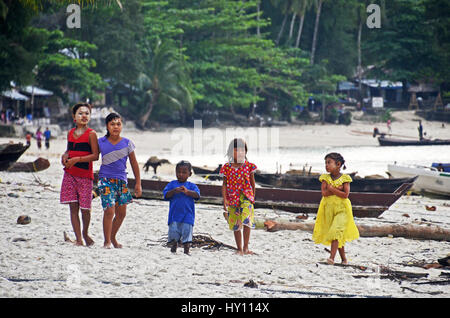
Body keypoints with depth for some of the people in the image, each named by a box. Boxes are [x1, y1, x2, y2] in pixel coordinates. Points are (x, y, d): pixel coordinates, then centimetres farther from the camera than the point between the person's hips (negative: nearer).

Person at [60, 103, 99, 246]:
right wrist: (65, 155, 3)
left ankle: (85, 233, 25)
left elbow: (95, 155, -11)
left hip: (85, 175, -4)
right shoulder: (70, 133, 11)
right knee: (73, 206, -1)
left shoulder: (91, 134, -6)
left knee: (85, 208, 0)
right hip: (70, 174, 4)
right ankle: (78, 238, 2)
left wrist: (77, 159, -17)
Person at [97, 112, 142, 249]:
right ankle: (106, 241, -3)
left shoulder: (127, 143, 1)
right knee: (109, 210, -14)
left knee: (121, 213, 7)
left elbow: (134, 164, 7)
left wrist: (138, 184, 7)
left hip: (121, 181, 3)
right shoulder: (101, 142, 0)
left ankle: (113, 237, 28)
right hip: (106, 179, -3)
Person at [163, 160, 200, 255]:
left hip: (187, 216, -1)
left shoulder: (191, 186, 6)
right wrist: (174, 191, -21)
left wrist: (187, 192, -27)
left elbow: (197, 195, -10)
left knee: (186, 233, -2)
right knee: (173, 232, 1)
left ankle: (186, 251, 7)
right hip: (174, 215, 1)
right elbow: (166, 195, -1)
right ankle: (173, 250, 16)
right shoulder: (172, 184, 8)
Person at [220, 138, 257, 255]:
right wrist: (224, 200, -3)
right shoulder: (227, 167, -1)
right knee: (235, 225, 8)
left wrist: (252, 196, 15)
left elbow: (252, 182, 11)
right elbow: (224, 184, 2)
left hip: (246, 197, -2)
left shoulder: (248, 166, -1)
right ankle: (239, 248, 19)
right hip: (232, 199, 2)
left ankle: (246, 247, -8)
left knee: (246, 221, -18)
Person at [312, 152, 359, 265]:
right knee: (338, 234, 8)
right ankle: (344, 258, 18)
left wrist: (331, 189, -14)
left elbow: (345, 194, -14)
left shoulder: (344, 178, -3)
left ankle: (332, 257, -25)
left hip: (341, 209, -4)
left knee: (336, 231, -19)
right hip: (329, 208, 4)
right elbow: (324, 193, -8)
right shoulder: (325, 178, 5)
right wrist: (337, 189, -15)